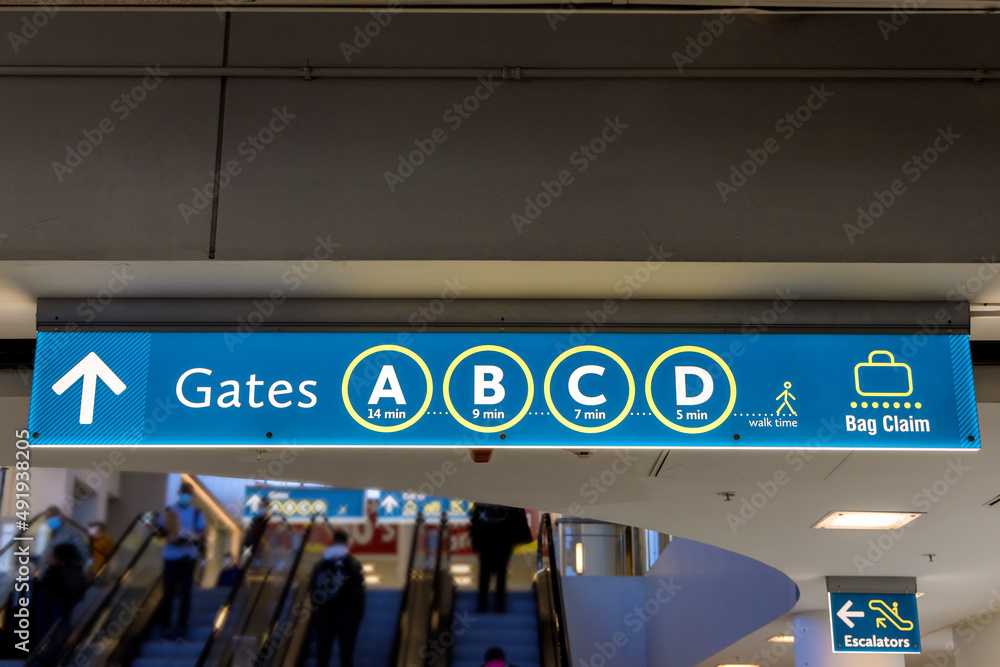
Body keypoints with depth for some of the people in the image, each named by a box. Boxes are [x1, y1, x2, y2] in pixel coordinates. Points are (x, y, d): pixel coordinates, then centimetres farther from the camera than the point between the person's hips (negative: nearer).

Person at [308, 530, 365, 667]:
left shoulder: (320, 565, 5)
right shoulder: (354, 564, -1)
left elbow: (313, 593, 3)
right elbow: (359, 592, -6)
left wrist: (315, 617, 8)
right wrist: (359, 616, 1)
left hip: (324, 616, 2)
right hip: (347, 615, -2)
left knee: (322, 656, 7)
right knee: (346, 656, 3)